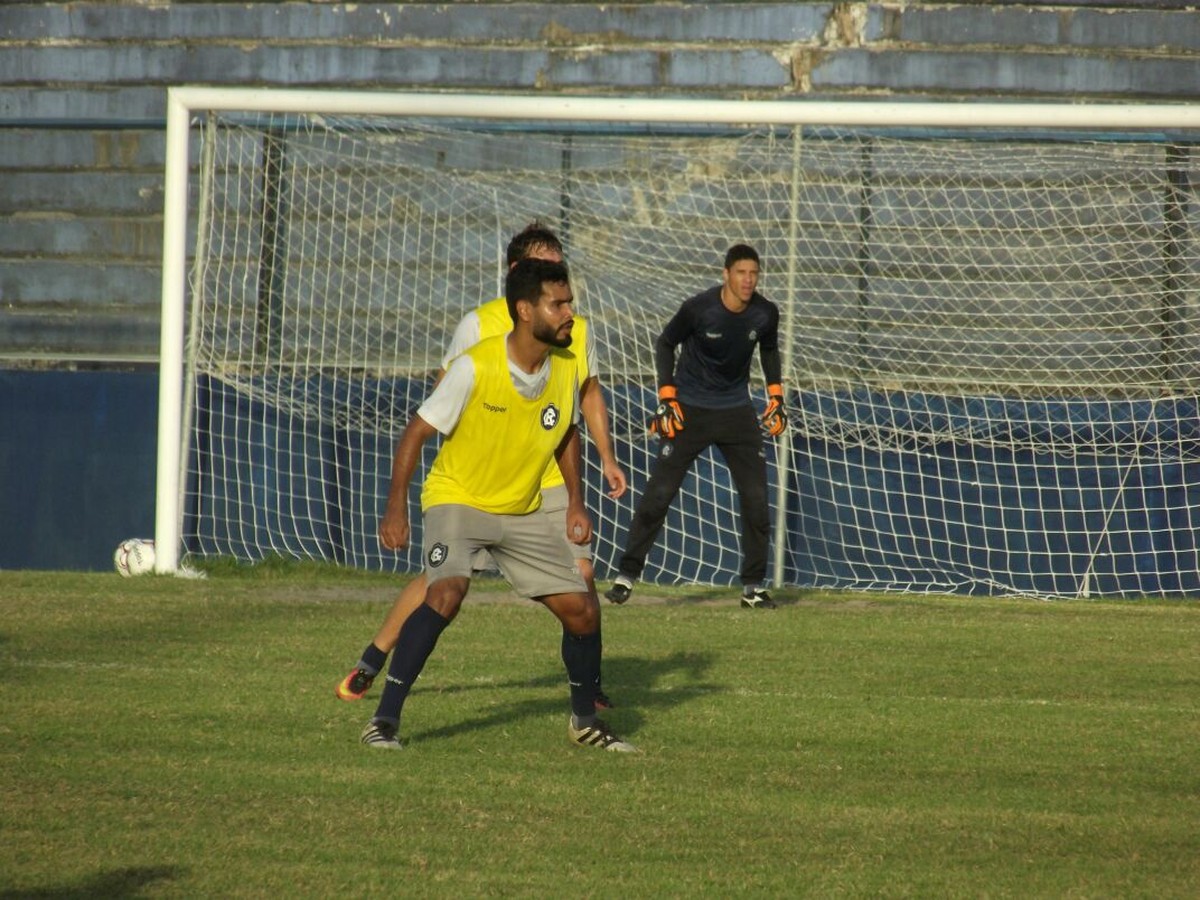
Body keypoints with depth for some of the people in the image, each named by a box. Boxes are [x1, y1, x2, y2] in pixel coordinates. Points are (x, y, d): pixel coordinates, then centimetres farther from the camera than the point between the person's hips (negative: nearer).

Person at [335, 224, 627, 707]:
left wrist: (607, 457, 11)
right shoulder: (479, 324, -8)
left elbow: (590, 394, 18)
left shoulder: (576, 330, 4)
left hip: (551, 484, 3)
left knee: (581, 573, -9)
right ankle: (370, 662, 15)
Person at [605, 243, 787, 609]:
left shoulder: (766, 313, -9)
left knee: (756, 496, -3)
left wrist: (776, 396, 6)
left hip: (737, 410, 3)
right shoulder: (698, 308, -20)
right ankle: (627, 575, 1)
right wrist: (666, 397, -10)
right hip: (690, 408, -3)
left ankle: (753, 586, 8)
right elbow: (665, 343, -4)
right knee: (658, 493, -7)